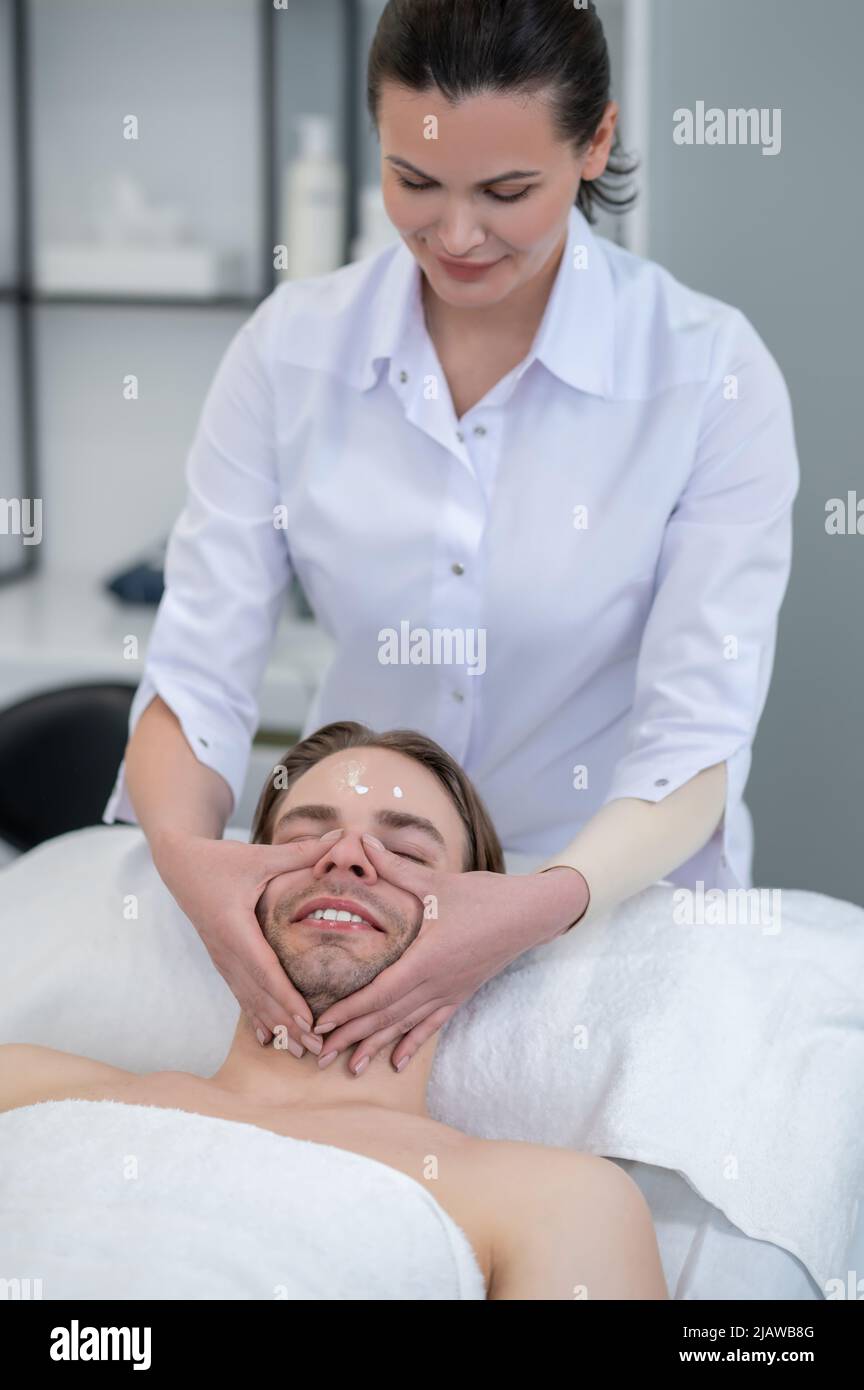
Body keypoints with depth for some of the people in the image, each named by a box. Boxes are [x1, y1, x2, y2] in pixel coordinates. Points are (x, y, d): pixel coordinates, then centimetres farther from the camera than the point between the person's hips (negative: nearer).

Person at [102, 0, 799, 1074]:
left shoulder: (713, 374, -11)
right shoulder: (290, 348, -4)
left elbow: (697, 734, -15)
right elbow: (197, 669, -7)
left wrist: (546, 904, -33)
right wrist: (185, 848, -28)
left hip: (616, 898, -2)